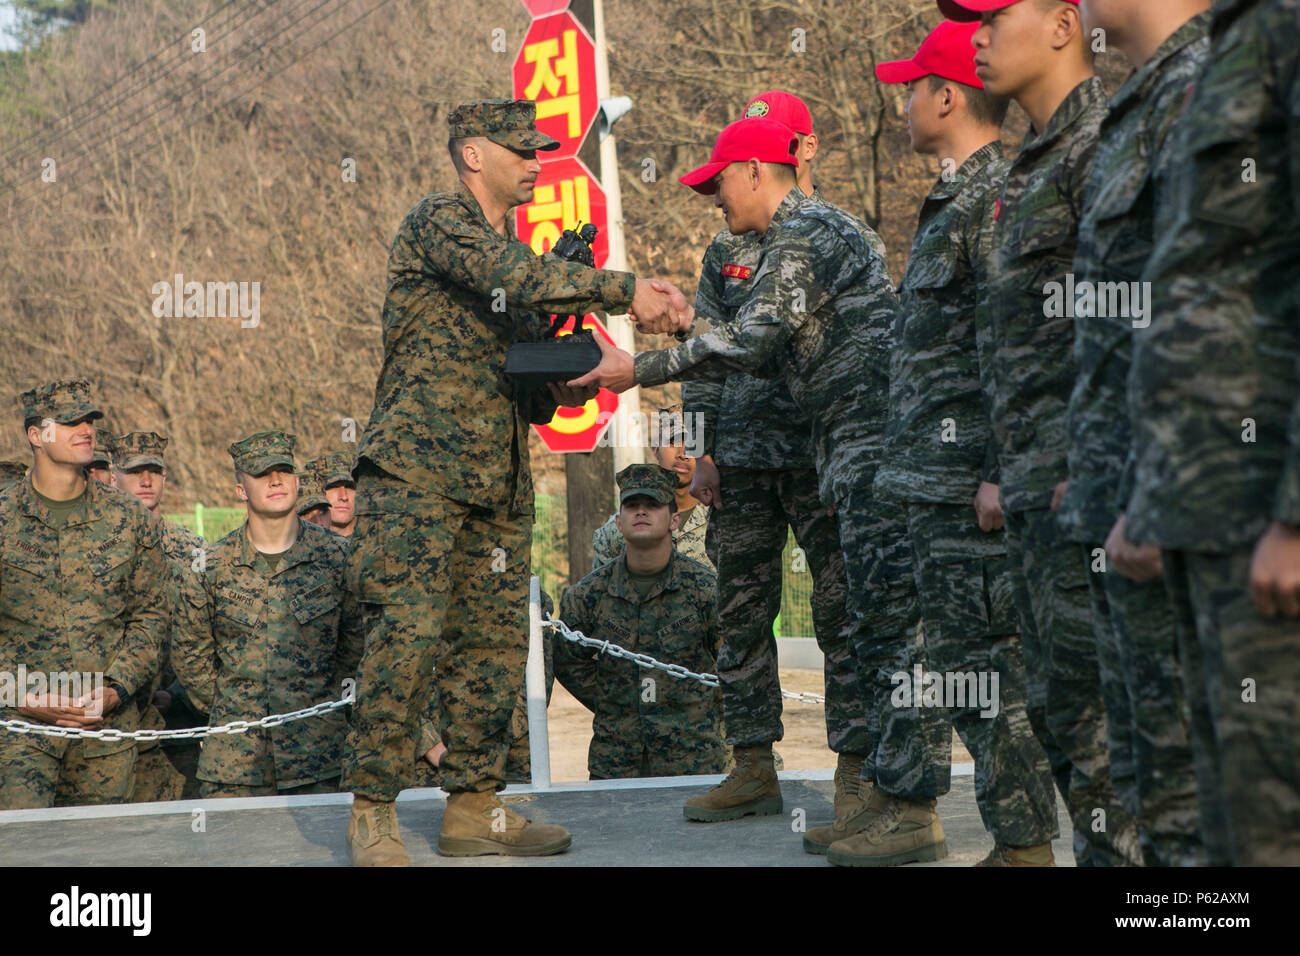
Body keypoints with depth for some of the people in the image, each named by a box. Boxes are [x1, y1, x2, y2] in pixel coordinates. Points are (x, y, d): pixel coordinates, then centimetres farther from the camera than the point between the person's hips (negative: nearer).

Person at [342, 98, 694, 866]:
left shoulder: (519, 253, 23)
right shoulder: (440, 221, -2)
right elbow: (514, 277, -23)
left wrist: (577, 377, 3)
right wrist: (627, 290, -24)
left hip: (499, 485, 8)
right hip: (417, 469, -8)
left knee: (494, 644, 5)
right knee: (410, 633, -14)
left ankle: (475, 807, 12)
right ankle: (373, 810, -8)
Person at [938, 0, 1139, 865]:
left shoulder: (1102, 146, -11)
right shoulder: (1038, 162, 20)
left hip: (1080, 472, -10)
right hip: (1037, 481, 10)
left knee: (1089, 703, -9)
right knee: (1055, 702, 13)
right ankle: (1100, 851, 19)